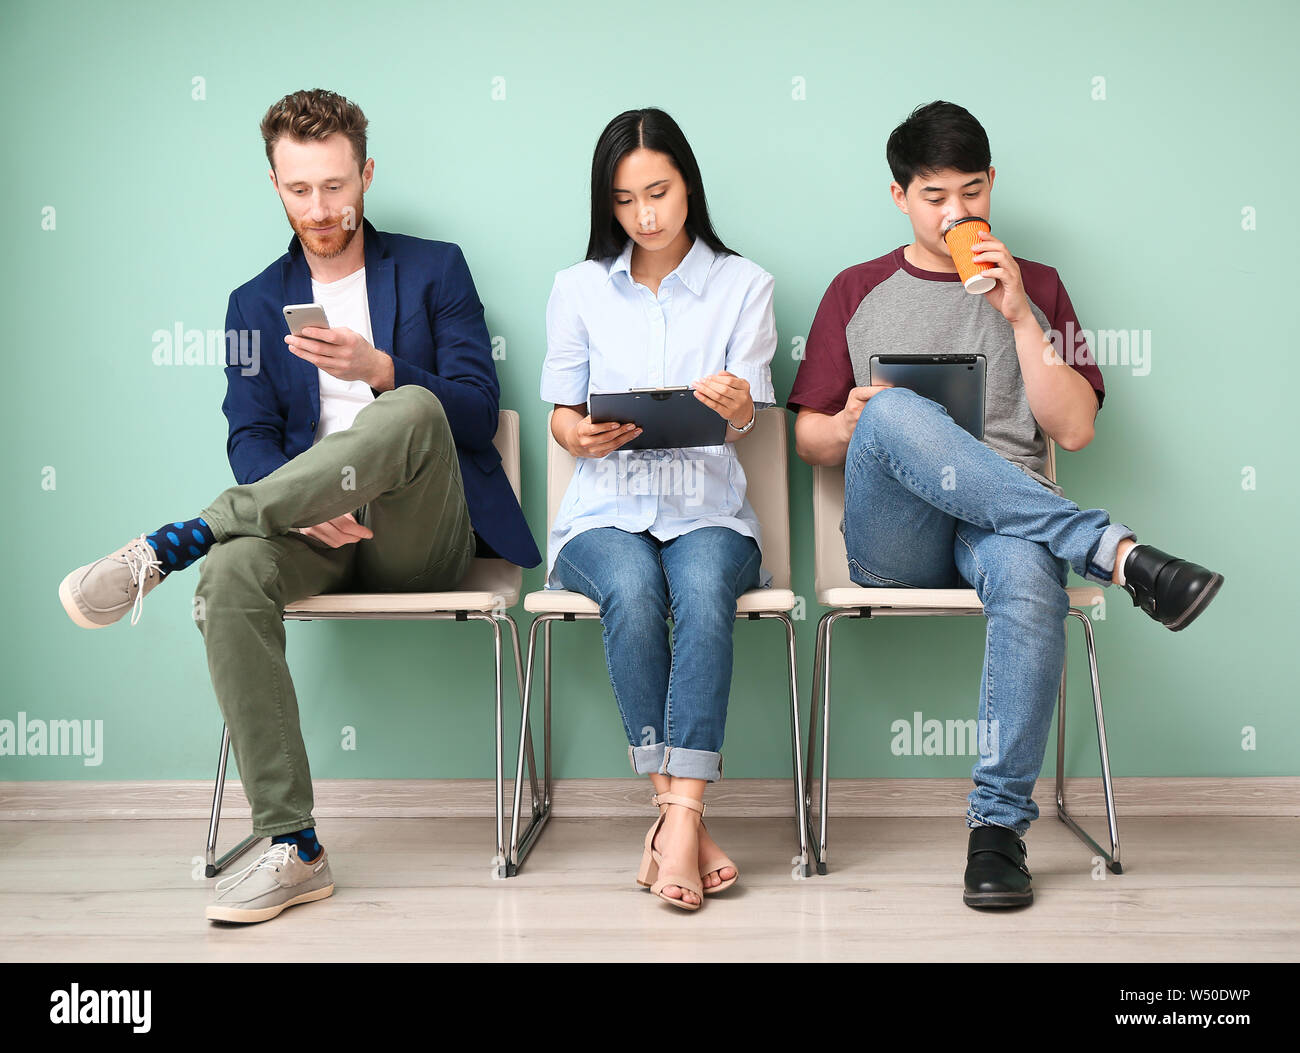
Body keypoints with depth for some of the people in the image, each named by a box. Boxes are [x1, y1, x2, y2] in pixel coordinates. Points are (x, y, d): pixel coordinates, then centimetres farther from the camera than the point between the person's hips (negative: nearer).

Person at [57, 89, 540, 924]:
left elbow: (477, 412, 0)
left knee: (412, 410, -35)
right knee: (231, 573, -32)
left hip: (422, 535, -2)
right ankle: (293, 849, -28)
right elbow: (252, 439, 6)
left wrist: (377, 369, -18)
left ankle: (171, 543, -31)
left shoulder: (435, 269, 10)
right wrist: (313, 506, -17)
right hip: (315, 530, 2)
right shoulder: (257, 303, 17)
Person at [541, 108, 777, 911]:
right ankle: (682, 815, -29)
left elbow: (746, 419, 3)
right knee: (633, 593, -34)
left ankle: (679, 815, -35)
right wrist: (582, 434, -13)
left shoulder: (743, 285, 11)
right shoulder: (579, 288, 13)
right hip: (606, 510, 1)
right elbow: (561, 412, 12)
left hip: (707, 508, 0)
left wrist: (736, 407, -23)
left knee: (704, 594, -34)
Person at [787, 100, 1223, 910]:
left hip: (1001, 525, 0)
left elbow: (1074, 430, 7)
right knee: (894, 415, -34)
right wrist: (850, 429, -10)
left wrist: (1018, 316, -2)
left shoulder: (1035, 287, 18)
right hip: (894, 539, 0)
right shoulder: (857, 293, 18)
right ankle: (1113, 550, -36)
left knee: (1029, 574, -38)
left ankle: (1000, 822, -28)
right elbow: (808, 435, 14)